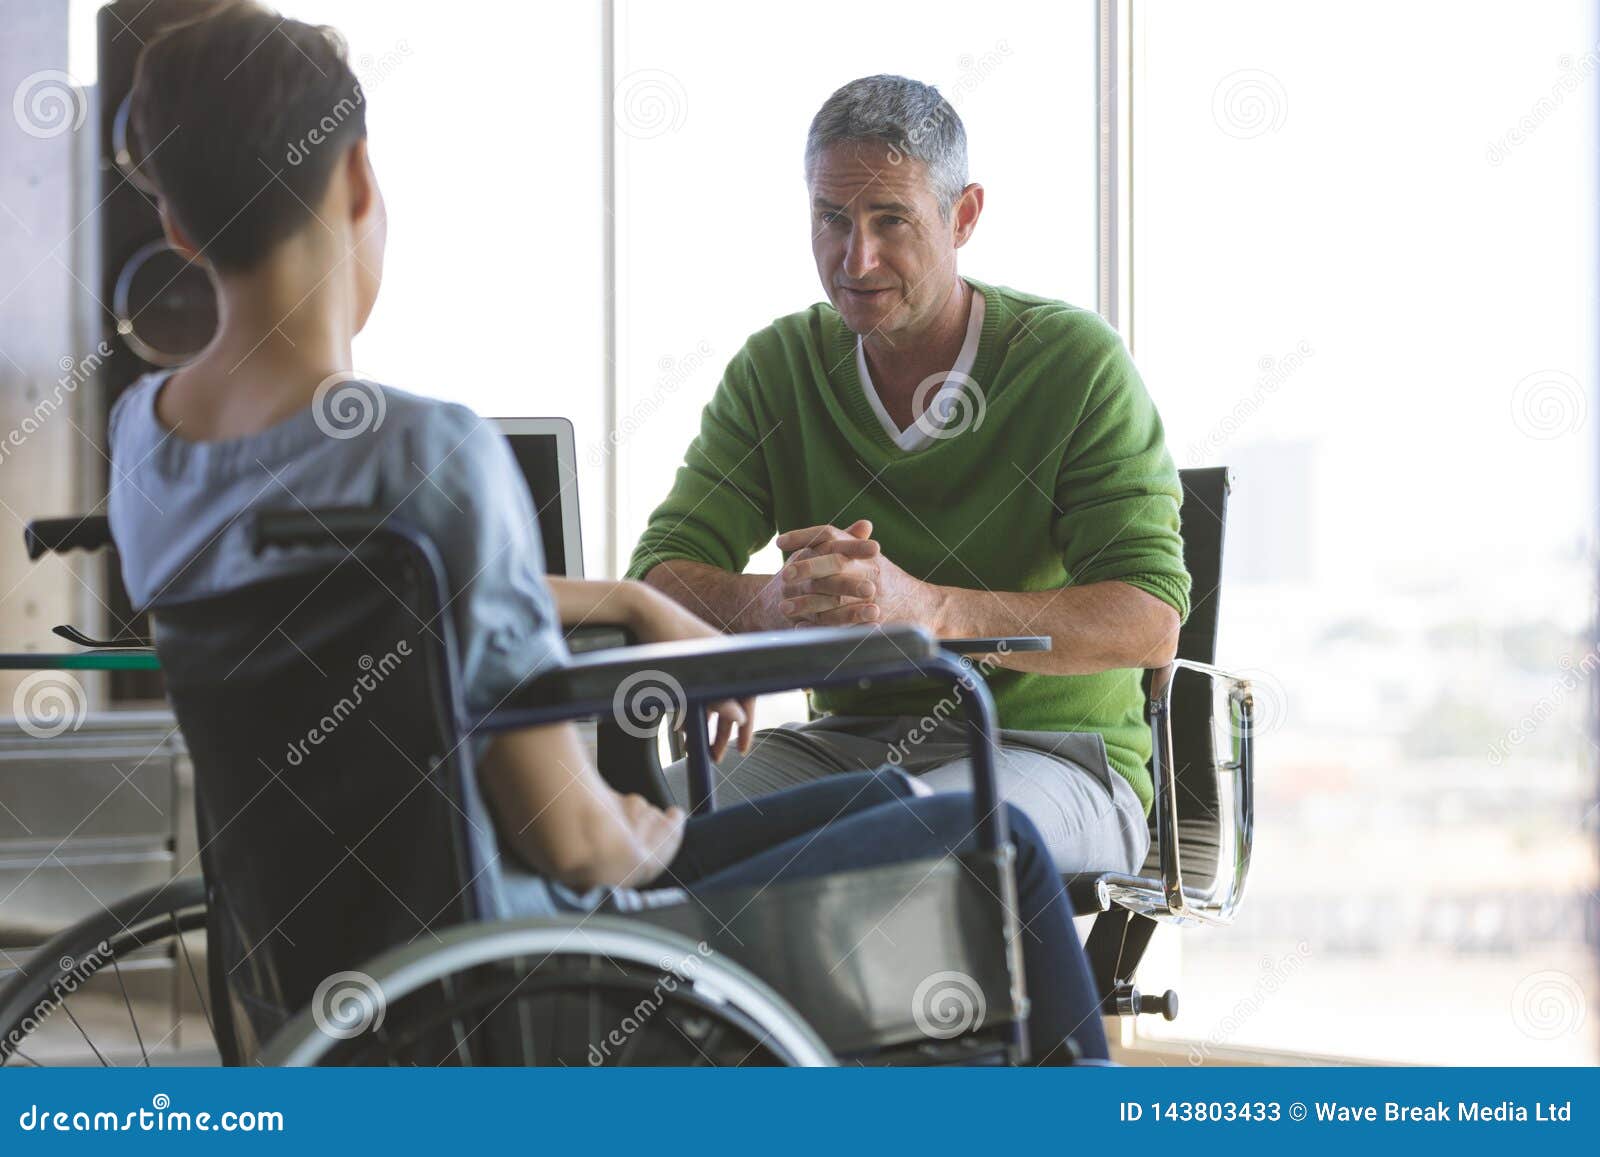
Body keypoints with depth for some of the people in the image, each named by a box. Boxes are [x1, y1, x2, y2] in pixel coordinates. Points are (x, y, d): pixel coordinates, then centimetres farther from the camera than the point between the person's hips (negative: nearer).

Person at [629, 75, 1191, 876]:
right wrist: (775, 603, -28)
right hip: (847, 741, 4)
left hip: (1050, 749, -4)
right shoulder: (777, 369, 7)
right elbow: (659, 577, -2)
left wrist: (925, 607, -32)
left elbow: (1150, 621, -16)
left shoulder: (1074, 361, -6)